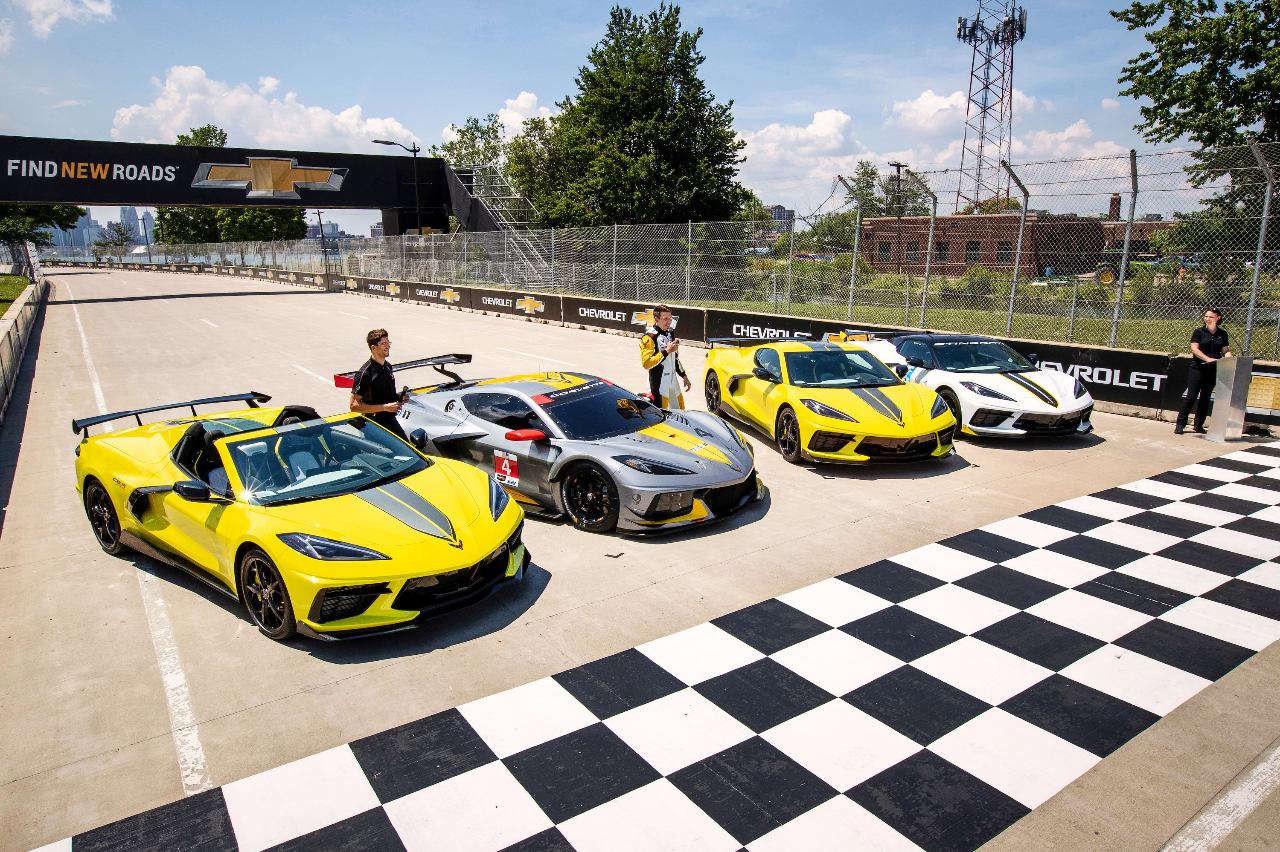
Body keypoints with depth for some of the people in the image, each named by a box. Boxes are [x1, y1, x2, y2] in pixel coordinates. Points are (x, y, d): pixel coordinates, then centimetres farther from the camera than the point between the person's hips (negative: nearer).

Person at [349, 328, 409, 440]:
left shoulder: (388, 366, 7)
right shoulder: (365, 373, -19)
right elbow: (354, 406, -22)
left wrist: (398, 396, 1)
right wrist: (385, 407, -24)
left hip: (391, 420, 8)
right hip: (375, 424, -8)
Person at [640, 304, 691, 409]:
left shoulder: (670, 333, 13)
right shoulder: (649, 337, -13)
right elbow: (646, 363, -22)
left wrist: (684, 376, 23)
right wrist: (666, 351, -24)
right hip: (659, 384, -8)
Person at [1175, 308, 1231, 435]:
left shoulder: (1222, 334, 9)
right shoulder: (1199, 332, -1)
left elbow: (1226, 350, 9)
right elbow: (1194, 348, -10)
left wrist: (1228, 358, -13)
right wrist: (1207, 358, -23)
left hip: (1213, 370, 3)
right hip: (1197, 368, -3)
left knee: (1205, 397, 8)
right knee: (1191, 396, -8)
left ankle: (1198, 425, 16)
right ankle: (1180, 424, -5)